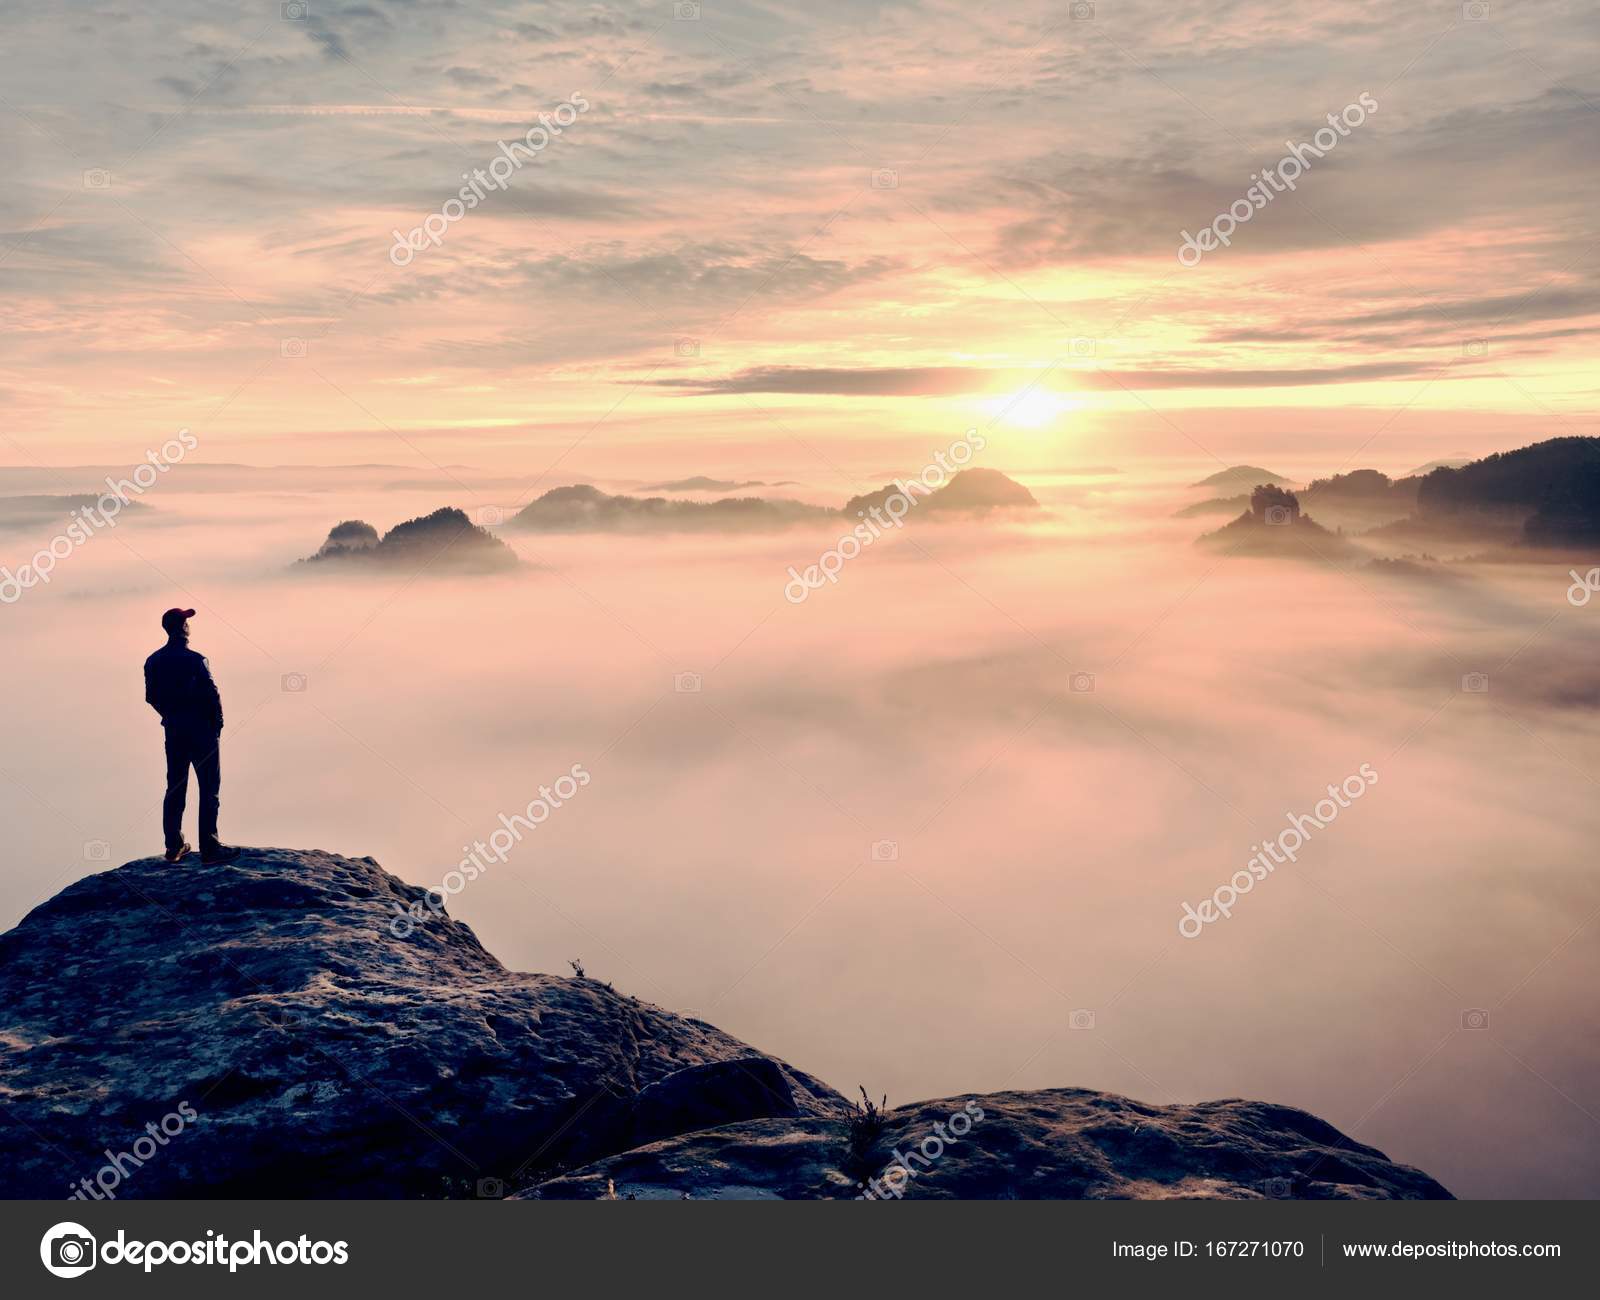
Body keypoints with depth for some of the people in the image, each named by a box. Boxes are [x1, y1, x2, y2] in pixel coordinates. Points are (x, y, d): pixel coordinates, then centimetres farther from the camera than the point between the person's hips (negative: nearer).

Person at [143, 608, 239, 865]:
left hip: (173, 731, 6)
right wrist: (217, 725, -2)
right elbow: (212, 696, -17)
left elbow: (151, 697, 9)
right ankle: (209, 848, 0)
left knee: (175, 789, 15)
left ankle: (174, 847, 21)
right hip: (201, 731, -6)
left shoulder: (152, 662, 3)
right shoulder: (195, 661, -18)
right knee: (209, 789, 0)